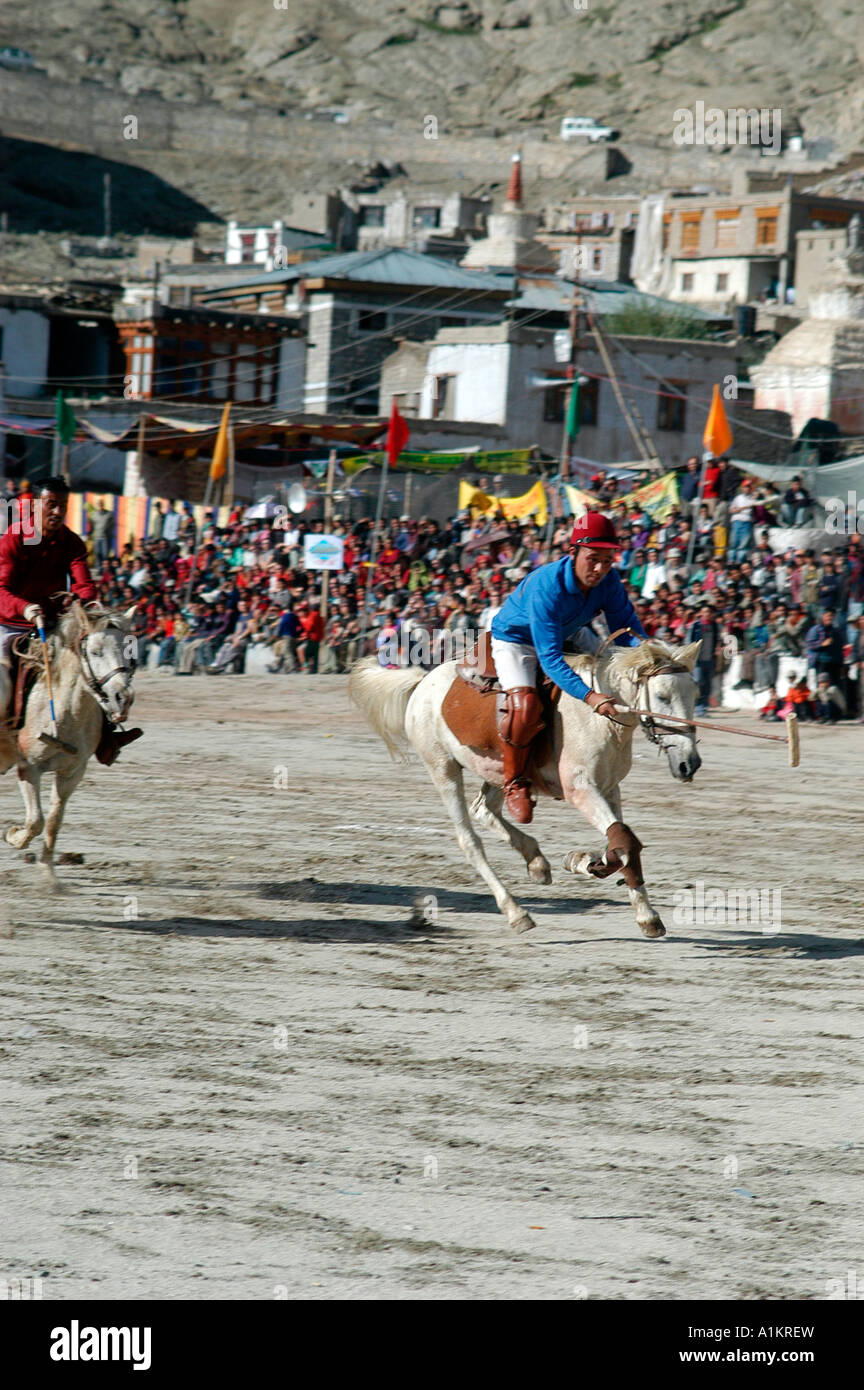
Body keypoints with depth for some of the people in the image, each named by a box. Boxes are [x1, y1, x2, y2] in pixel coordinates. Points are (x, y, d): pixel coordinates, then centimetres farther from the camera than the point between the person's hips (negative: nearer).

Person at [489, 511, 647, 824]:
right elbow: (550, 657, -41)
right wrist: (589, 696, -53)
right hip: (515, 641, -7)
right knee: (526, 706, -32)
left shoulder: (608, 581, -18)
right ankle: (514, 781, -8)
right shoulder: (545, 586, -37)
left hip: (567, 637, 7)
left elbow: (626, 629, -10)